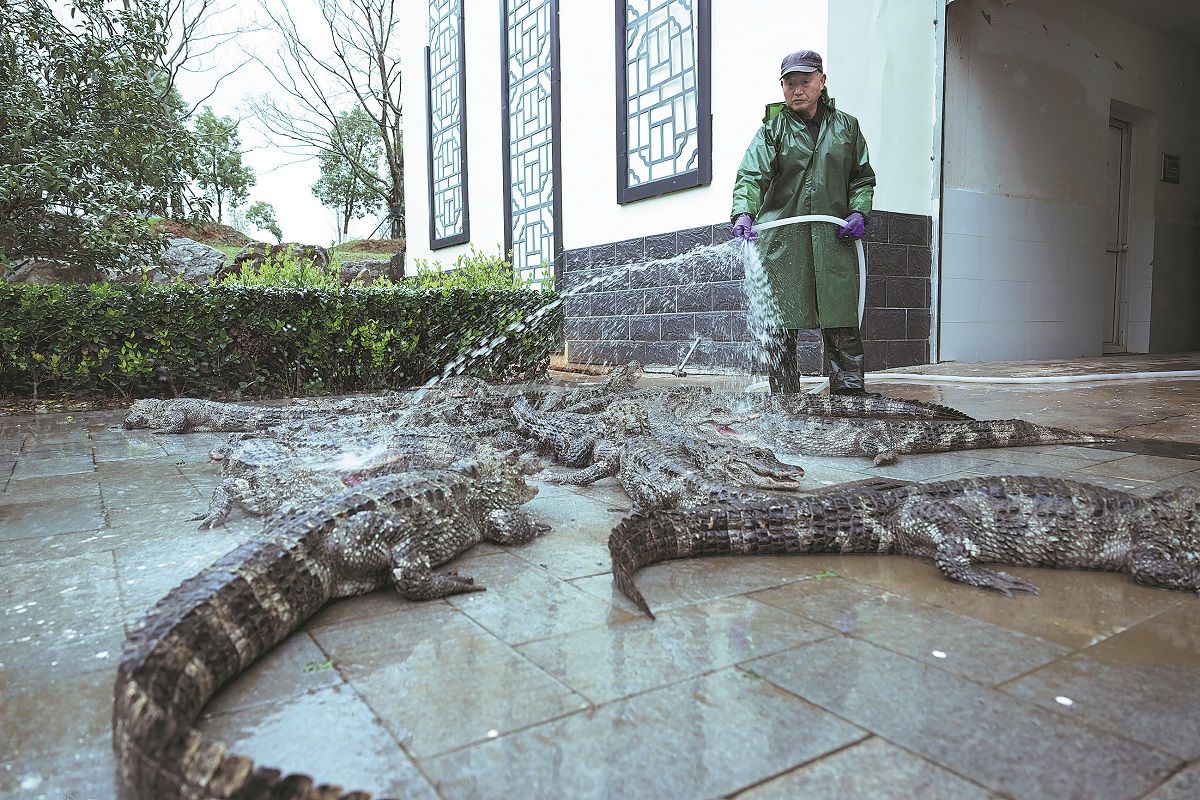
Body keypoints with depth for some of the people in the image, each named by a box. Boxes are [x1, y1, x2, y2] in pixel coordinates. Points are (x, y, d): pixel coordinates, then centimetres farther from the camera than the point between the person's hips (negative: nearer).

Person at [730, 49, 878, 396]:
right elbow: (751, 176, -8)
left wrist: (859, 212, 2)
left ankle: (850, 388, 8)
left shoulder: (846, 126, 15)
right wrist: (743, 213, -27)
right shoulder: (771, 129, 7)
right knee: (781, 325, 0)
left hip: (834, 239, 2)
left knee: (842, 321, -1)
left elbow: (863, 178, 21)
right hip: (781, 240, -1)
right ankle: (784, 396, 8)